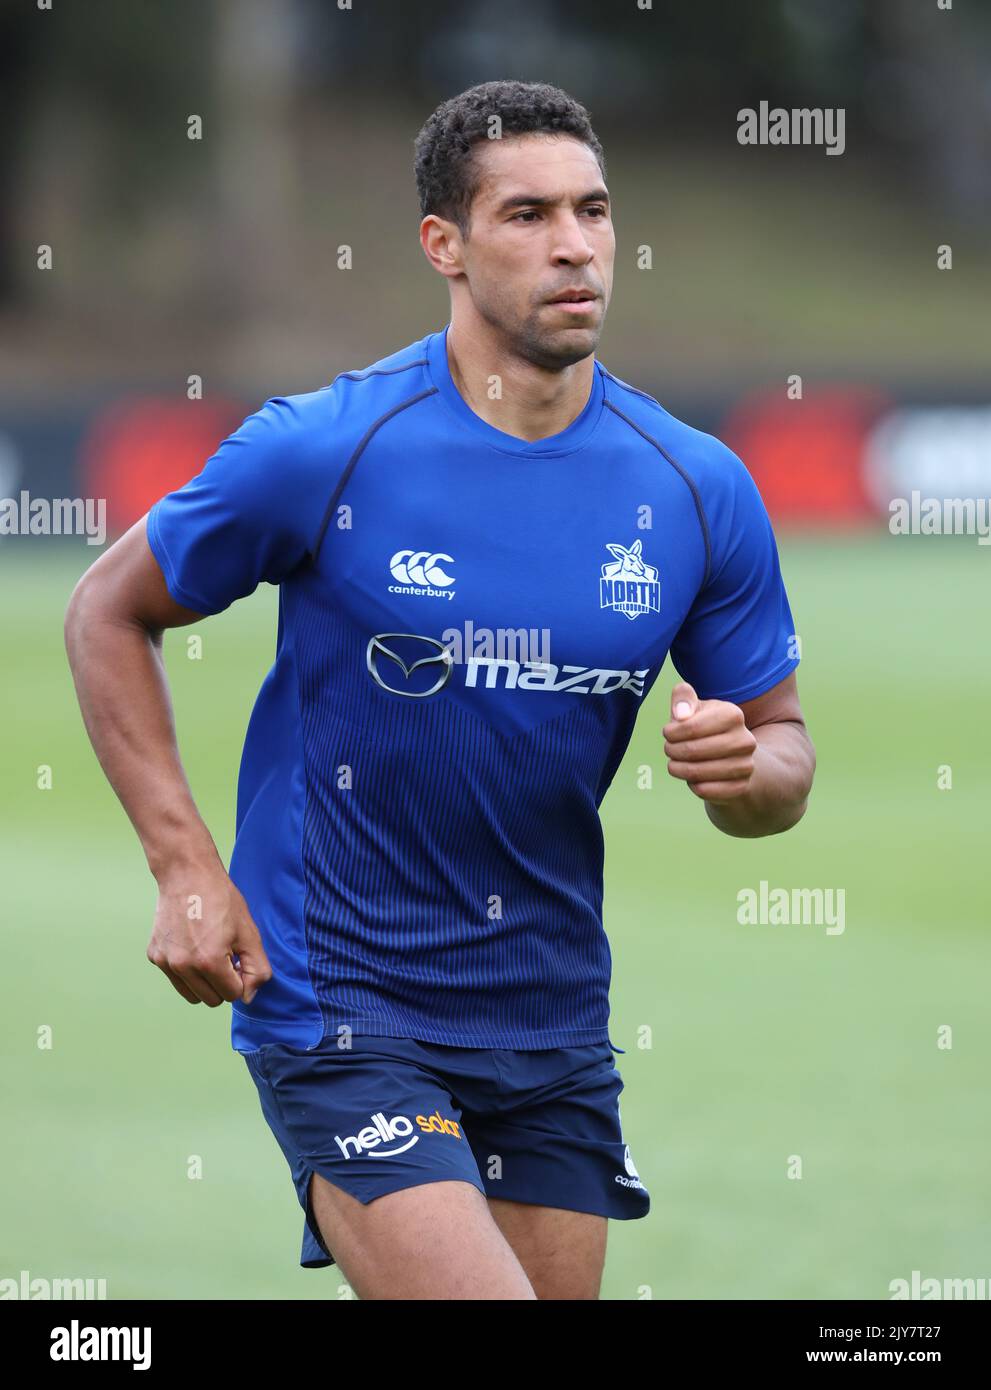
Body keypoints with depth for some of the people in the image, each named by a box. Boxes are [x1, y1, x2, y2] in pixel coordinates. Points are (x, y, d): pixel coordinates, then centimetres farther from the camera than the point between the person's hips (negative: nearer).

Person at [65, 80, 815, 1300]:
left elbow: (782, 748, 10)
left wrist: (741, 769, -15)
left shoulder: (697, 487, -1)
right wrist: (184, 868, -7)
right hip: (338, 1004, -5)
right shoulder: (320, 452, -11)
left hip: (551, 1009, 5)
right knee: (473, 1292, -20)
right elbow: (109, 613, 3)